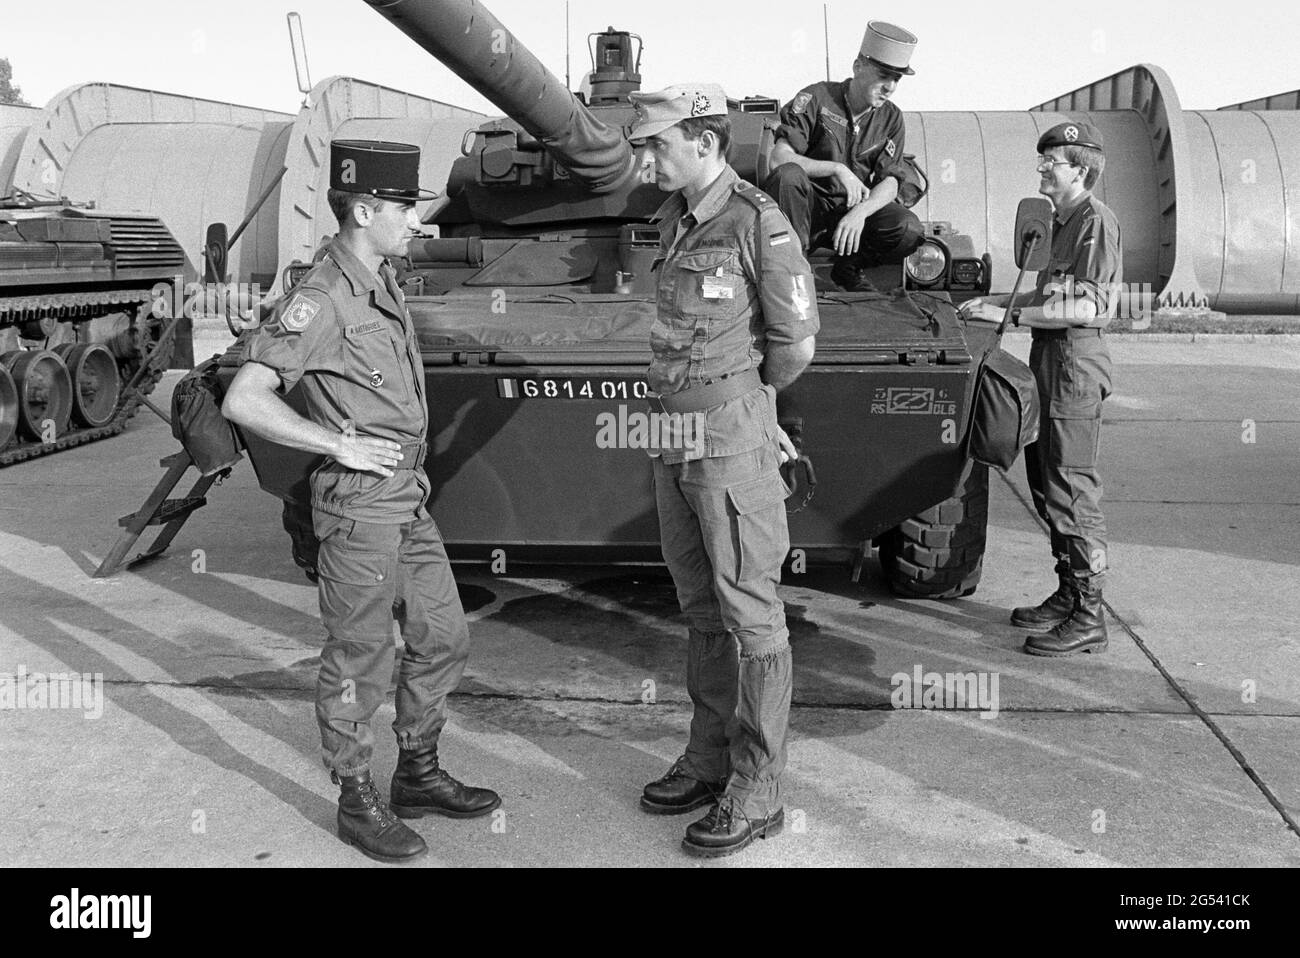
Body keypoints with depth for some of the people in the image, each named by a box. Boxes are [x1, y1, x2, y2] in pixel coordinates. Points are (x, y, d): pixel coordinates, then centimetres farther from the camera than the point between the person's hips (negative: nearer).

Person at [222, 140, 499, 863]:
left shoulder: (384, 281, 10)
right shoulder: (321, 301, -17)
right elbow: (244, 400, -22)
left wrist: (413, 457, 13)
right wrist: (341, 443, -19)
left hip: (410, 500, 9)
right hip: (359, 504, -9)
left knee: (443, 638, 16)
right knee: (359, 661, 4)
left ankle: (419, 776, 31)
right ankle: (358, 803, 19)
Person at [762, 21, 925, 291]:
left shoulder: (891, 119, 4)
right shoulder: (816, 98, -8)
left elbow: (890, 184, -5)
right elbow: (779, 158, -17)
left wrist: (861, 212, -27)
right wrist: (837, 169, -27)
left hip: (854, 209, 3)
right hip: (809, 207, -3)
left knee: (908, 230, -24)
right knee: (787, 174, -36)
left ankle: (849, 268, 5)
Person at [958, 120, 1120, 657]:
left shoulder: (1097, 221, -12)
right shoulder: (1063, 221, 18)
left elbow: (1088, 307, -21)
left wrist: (1010, 314, -21)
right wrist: (998, 303, 14)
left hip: (1074, 365, -10)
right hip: (1048, 361, 10)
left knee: (1072, 493, -7)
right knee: (1047, 488, 15)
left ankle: (1088, 619, -1)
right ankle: (1067, 597, 26)